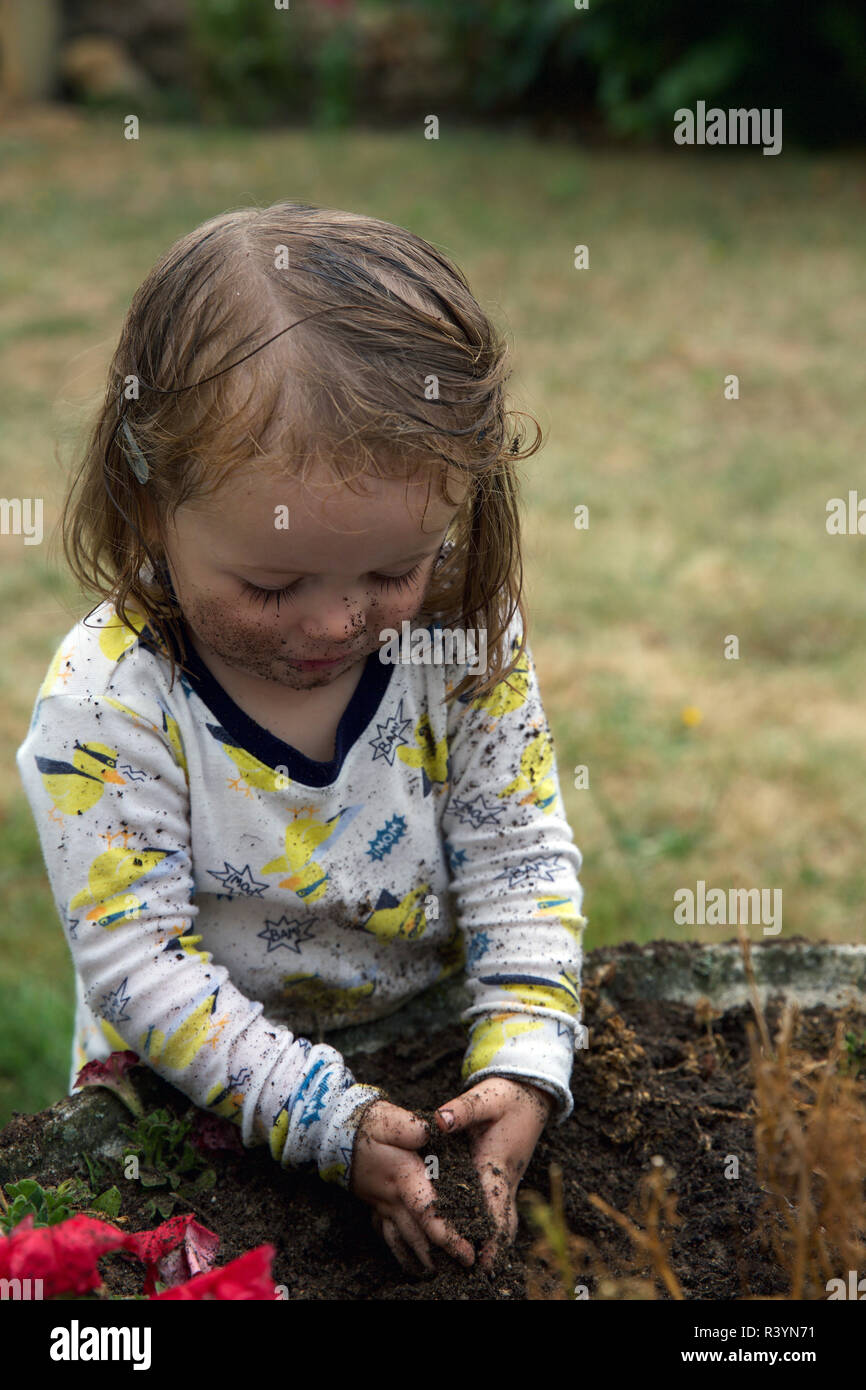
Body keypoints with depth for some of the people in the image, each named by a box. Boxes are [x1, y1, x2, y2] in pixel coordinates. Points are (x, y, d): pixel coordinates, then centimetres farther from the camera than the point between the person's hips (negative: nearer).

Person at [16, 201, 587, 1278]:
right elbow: (138, 959, -22)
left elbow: (520, 866, -8)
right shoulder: (106, 700, -23)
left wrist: (518, 1067, -23)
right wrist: (333, 1119, -29)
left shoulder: (466, 641, -14)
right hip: (203, 1092, -3)